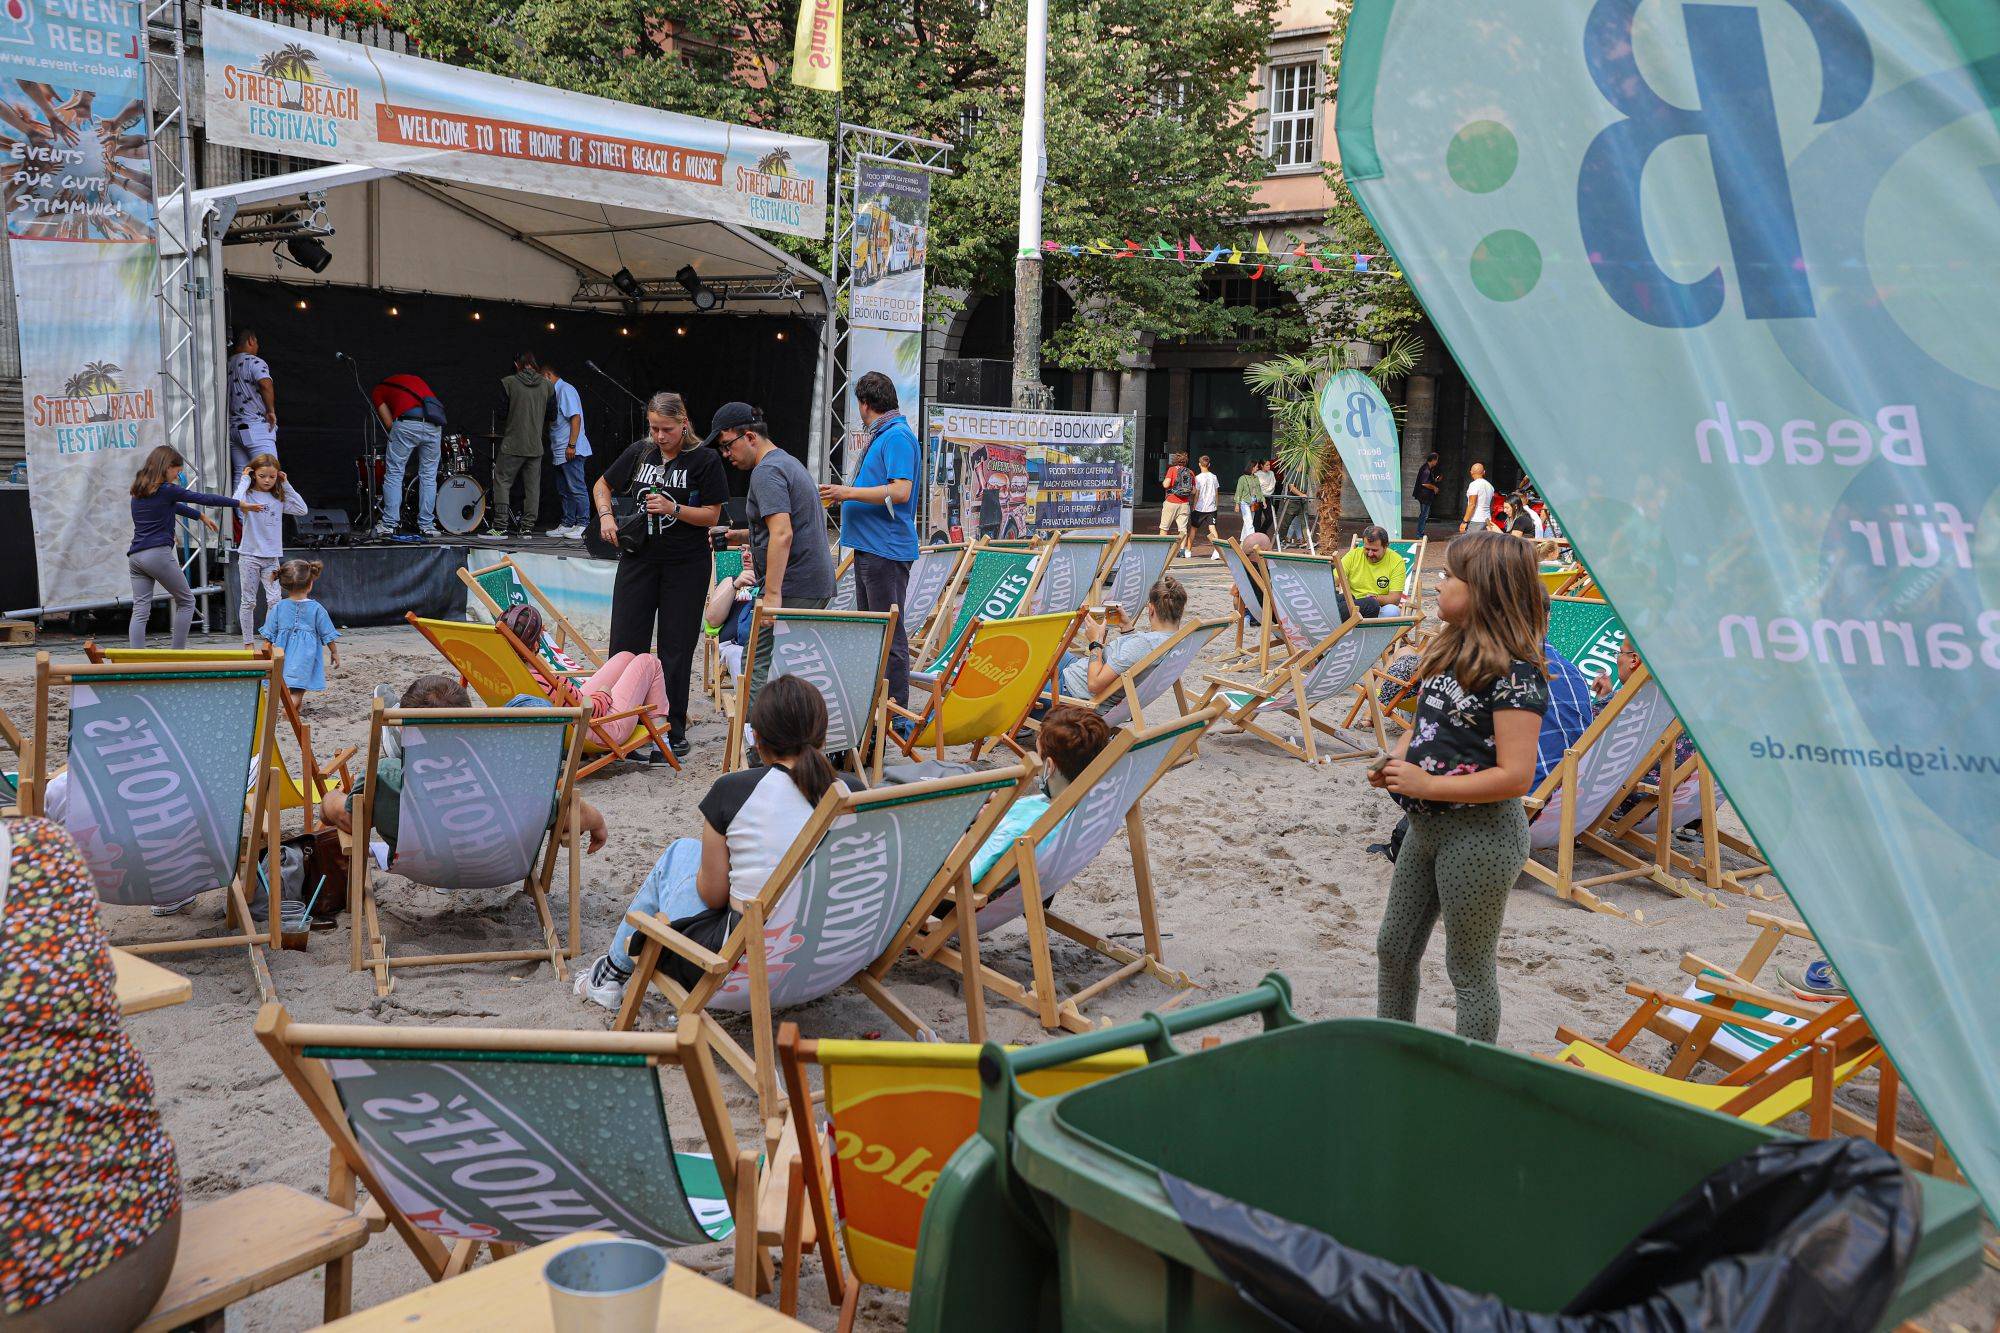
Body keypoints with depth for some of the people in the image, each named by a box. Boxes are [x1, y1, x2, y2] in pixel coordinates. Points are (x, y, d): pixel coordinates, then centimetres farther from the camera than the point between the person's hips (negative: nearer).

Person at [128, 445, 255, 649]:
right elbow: (204, 498, 0)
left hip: (135, 555, 7)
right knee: (186, 602, 8)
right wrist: (240, 504, 9)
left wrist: (201, 516, 41)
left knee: (140, 611, 1)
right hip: (158, 554, -7)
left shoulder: (139, 490, 16)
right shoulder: (166, 490, -7)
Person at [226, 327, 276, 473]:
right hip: (256, 427, -7)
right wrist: (271, 411, -15)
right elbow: (266, 385, -25)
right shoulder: (254, 362, -7)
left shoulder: (228, 364, 15)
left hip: (232, 427, 7)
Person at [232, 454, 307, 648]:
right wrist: (245, 479, -14)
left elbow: (302, 509, 1)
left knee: (274, 600, -7)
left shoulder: (279, 499, 8)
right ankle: (248, 643, 13)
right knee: (248, 601, 5)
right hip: (249, 555, -3)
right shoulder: (249, 494, -5)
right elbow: (237, 502, -27)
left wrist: (286, 485, 1)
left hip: (272, 557, 3)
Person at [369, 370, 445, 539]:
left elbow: (389, 423, 11)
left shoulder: (378, 390, 22)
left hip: (407, 424, -4)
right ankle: (427, 526, 13)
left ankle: (389, 525, 7)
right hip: (434, 424, 4)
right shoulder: (417, 379, 35)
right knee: (428, 476, 13)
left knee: (393, 474, 7)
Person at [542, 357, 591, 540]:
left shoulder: (566, 390, -10)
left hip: (571, 451, -10)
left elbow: (576, 418, -19)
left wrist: (571, 445, -23)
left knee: (576, 489, -8)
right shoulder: (553, 392, 20)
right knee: (564, 490, 13)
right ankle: (567, 524, 17)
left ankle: (583, 525, -7)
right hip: (559, 453, 10)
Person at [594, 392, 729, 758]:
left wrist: (674, 509, -20)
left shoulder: (705, 460, -6)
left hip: (686, 566, -3)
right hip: (639, 560, 3)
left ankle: (674, 729, 12)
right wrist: (606, 516, 0)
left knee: (676, 649, 3)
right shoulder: (639, 452, 5)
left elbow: (712, 515, -6)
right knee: (625, 644, 1)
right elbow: (602, 486, 18)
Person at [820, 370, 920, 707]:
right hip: (869, 547, 11)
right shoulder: (879, 436, 18)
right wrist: (844, 495, 23)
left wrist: (849, 492, -19)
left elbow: (900, 491, -24)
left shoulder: (897, 435, -14)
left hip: (887, 549, -11)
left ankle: (896, 705, -1)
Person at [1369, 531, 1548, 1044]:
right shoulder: (1451, 650, 7)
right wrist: (1395, 762, -3)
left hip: (1480, 833, -9)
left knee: (1469, 968, 5)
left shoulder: (1514, 672, -21)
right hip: (1428, 825, 9)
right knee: (1394, 949, 20)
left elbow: (1515, 776, -26)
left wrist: (1426, 785, -23)